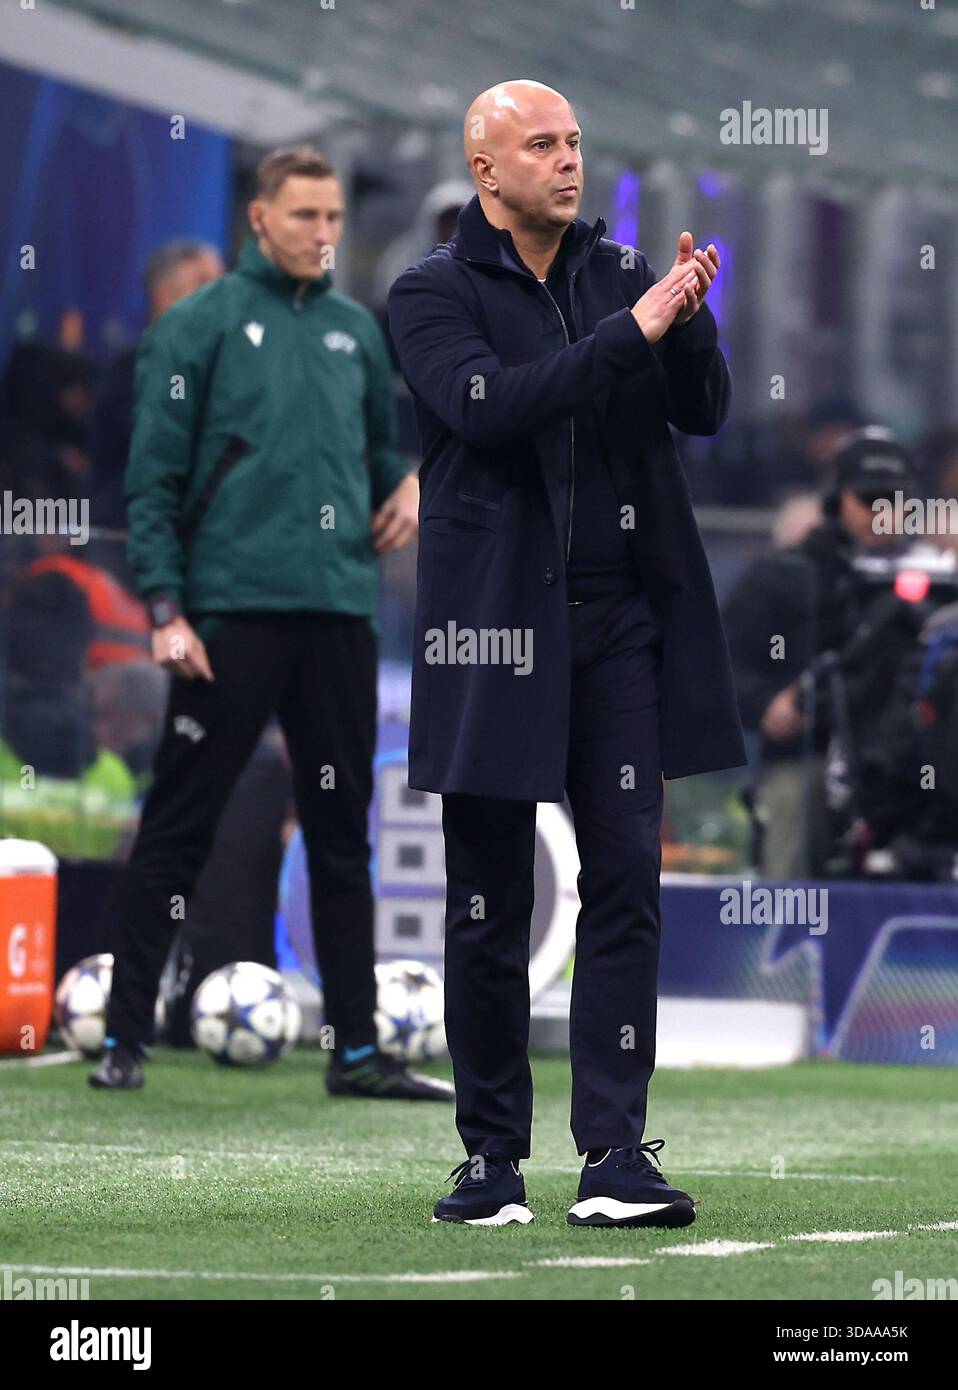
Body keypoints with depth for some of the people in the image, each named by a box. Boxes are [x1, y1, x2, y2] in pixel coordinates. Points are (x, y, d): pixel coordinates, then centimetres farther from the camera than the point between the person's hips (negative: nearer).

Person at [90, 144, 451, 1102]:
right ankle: (124, 1037, 3)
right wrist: (165, 608, -10)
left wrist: (410, 482, 4)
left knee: (343, 833, 8)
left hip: (340, 616, 5)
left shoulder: (355, 331, 15)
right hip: (231, 615, -5)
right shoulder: (201, 325, 0)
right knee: (177, 830, -3)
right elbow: (153, 476, -3)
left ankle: (356, 1049, 12)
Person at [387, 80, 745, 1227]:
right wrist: (633, 330, -22)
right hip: (496, 622, -3)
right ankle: (492, 1159, 12)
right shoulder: (433, 295, -1)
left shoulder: (621, 273, 11)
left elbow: (704, 412, 7)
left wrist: (690, 318, -13)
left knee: (627, 883, -4)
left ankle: (614, 1157, -5)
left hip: (622, 617, 3)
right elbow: (488, 408, -18)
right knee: (488, 905, 2)